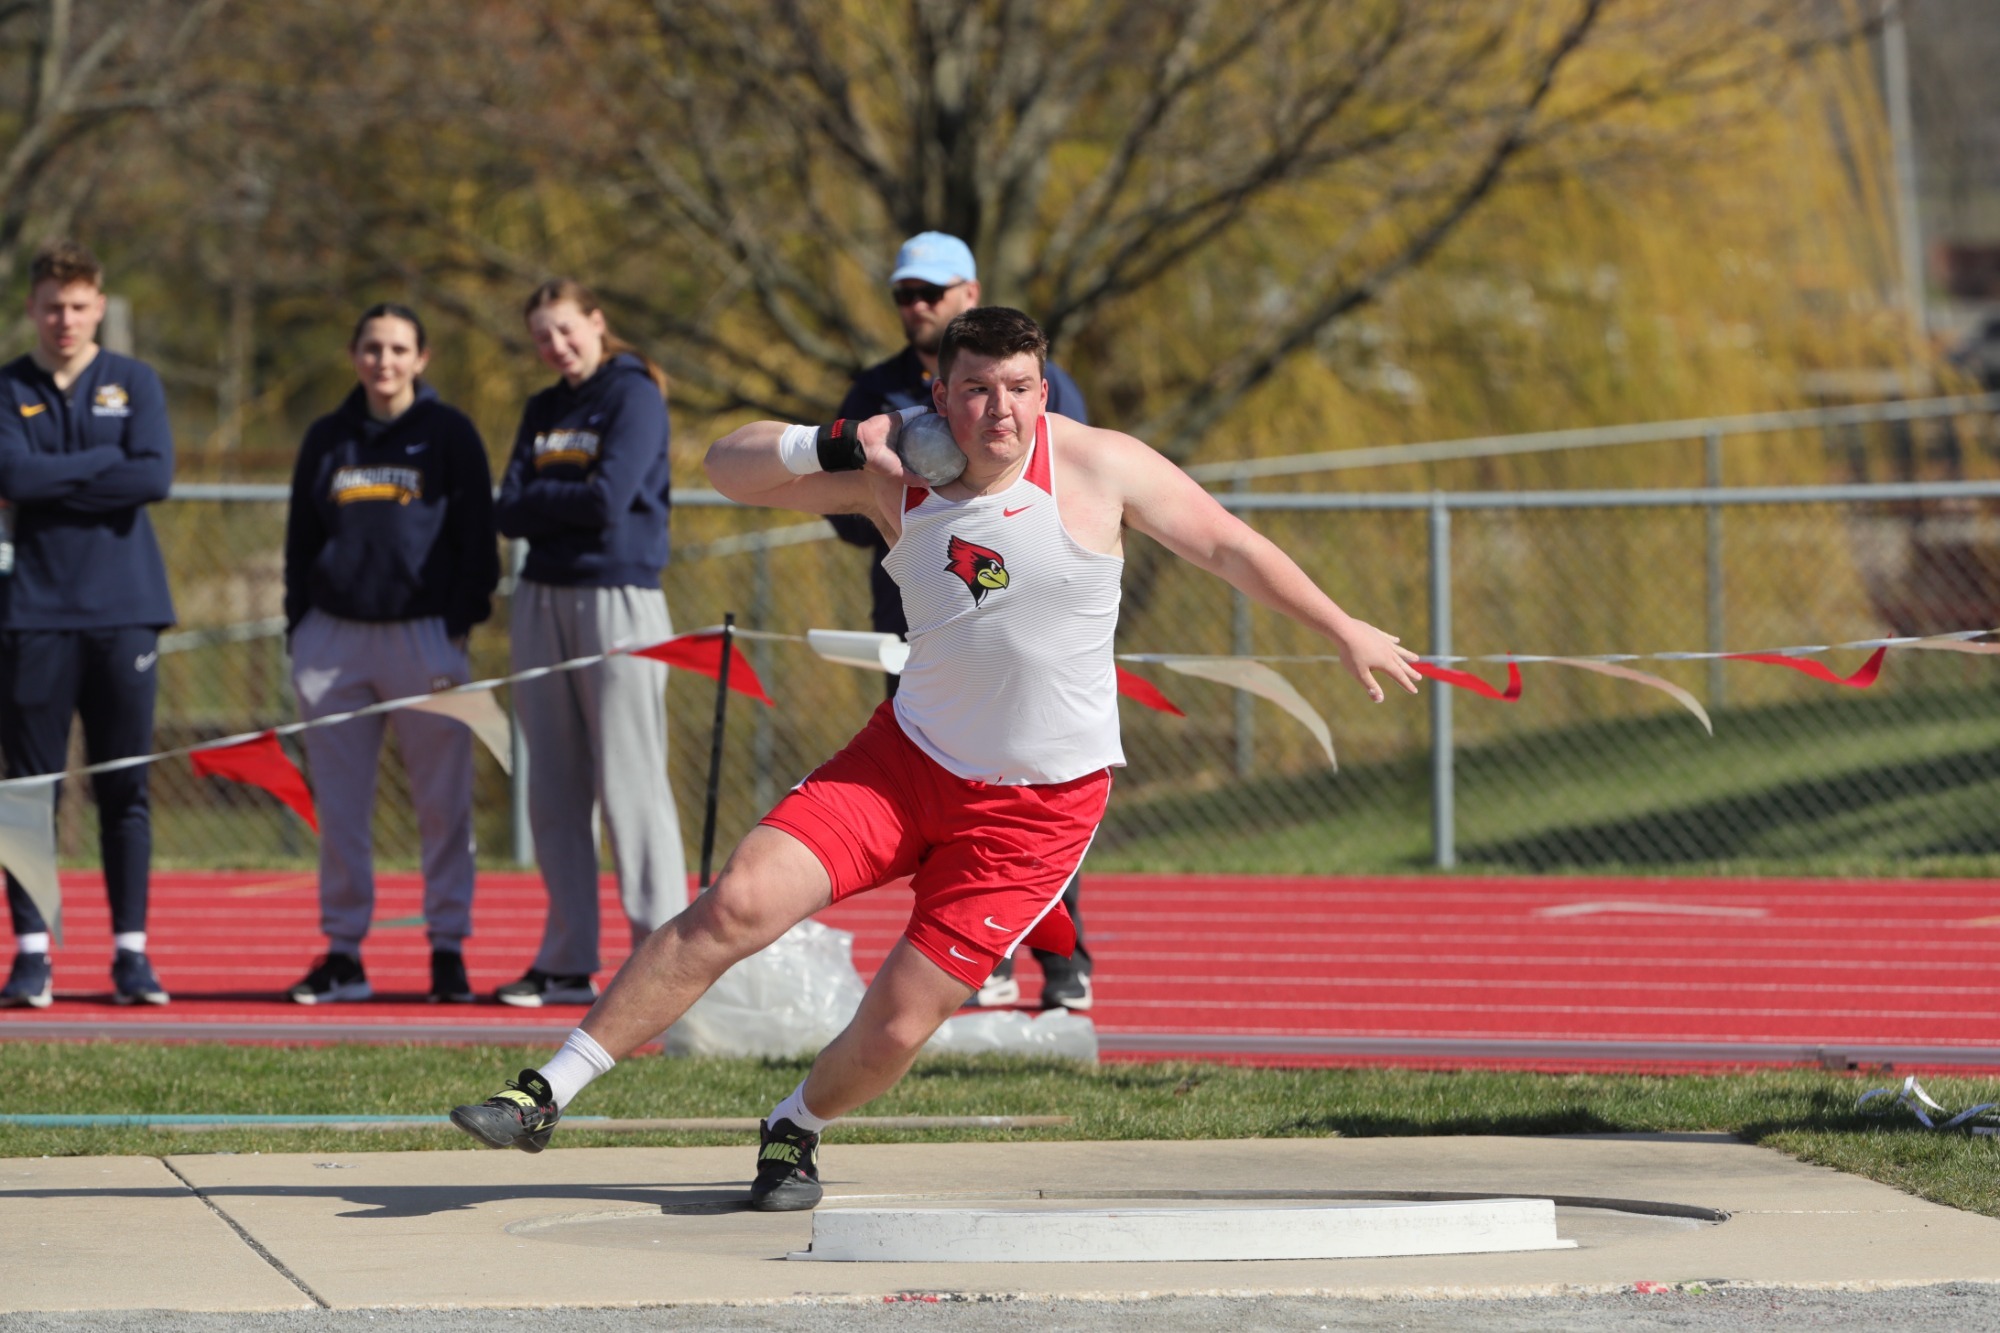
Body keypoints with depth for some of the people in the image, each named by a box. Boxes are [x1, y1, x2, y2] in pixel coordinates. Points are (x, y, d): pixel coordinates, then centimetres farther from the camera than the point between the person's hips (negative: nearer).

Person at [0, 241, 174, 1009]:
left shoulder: (134, 384, 8)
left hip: (122, 612, 0)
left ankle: (132, 951, 5)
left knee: (125, 789, 1)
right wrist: (105, 462, -7)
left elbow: (155, 477, -7)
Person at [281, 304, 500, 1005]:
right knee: (339, 804, 2)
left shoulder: (448, 433, 5)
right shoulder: (327, 438, 13)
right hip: (335, 633, 3)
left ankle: (448, 948, 2)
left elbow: (475, 533, 3)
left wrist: (461, 622, -6)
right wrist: (297, 628, 8)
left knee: (443, 802, -4)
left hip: (424, 632, -3)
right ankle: (343, 952, 7)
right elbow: (301, 539, 17)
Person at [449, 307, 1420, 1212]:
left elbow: (1227, 543, 0)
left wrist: (1343, 631, 5)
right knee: (737, 903, -16)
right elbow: (727, 467, -2)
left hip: (1039, 806, -2)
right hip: (907, 762, 2)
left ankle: (796, 1130, 27)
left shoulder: (1097, 466, -12)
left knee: (897, 1025, -7)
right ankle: (545, 1097, -8)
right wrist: (835, 445, -19)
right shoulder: (893, 474, -5)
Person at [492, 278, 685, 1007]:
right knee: (553, 791, 6)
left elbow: (608, 499, -14)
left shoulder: (634, 396, -3)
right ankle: (567, 964, 9)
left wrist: (539, 496, 0)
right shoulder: (542, 411, 17)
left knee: (628, 783, -9)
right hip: (542, 599, 7)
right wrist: (567, 501, -10)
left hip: (617, 598, -7)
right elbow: (510, 511, 7)